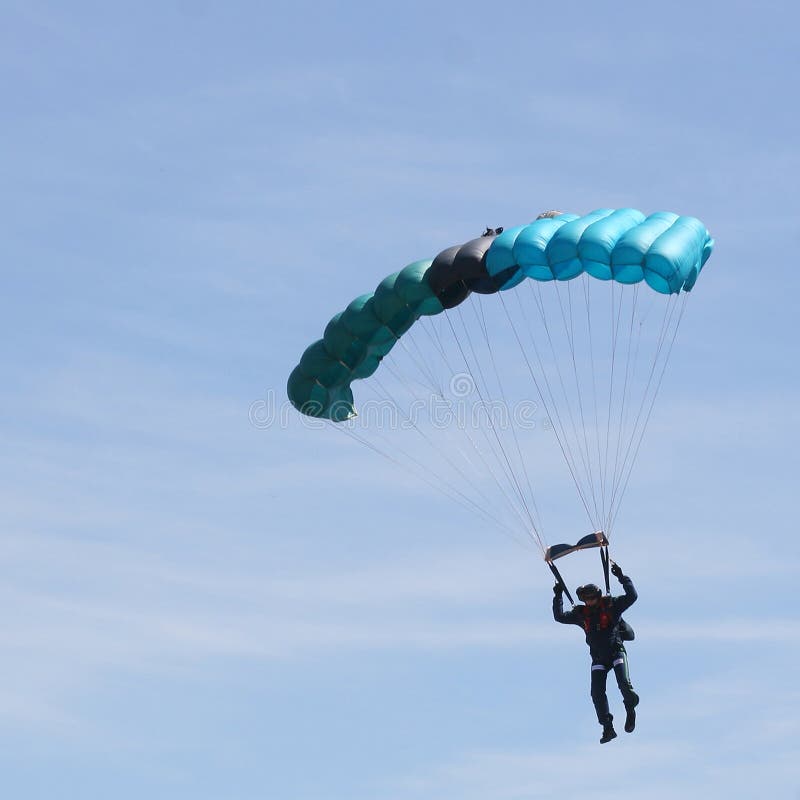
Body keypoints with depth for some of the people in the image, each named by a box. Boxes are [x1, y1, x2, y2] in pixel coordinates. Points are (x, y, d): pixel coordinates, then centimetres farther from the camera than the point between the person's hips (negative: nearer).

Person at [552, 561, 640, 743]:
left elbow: (632, 596, -12)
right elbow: (560, 617, 4)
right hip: (598, 658, 3)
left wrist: (622, 577, -19)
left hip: (616, 652, -3)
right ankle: (608, 728, -2)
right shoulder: (581, 613, 4)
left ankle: (631, 711, 13)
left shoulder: (611, 605, -5)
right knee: (597, 693, -8)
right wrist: (558, 597, -3)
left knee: (625, 685, -19)